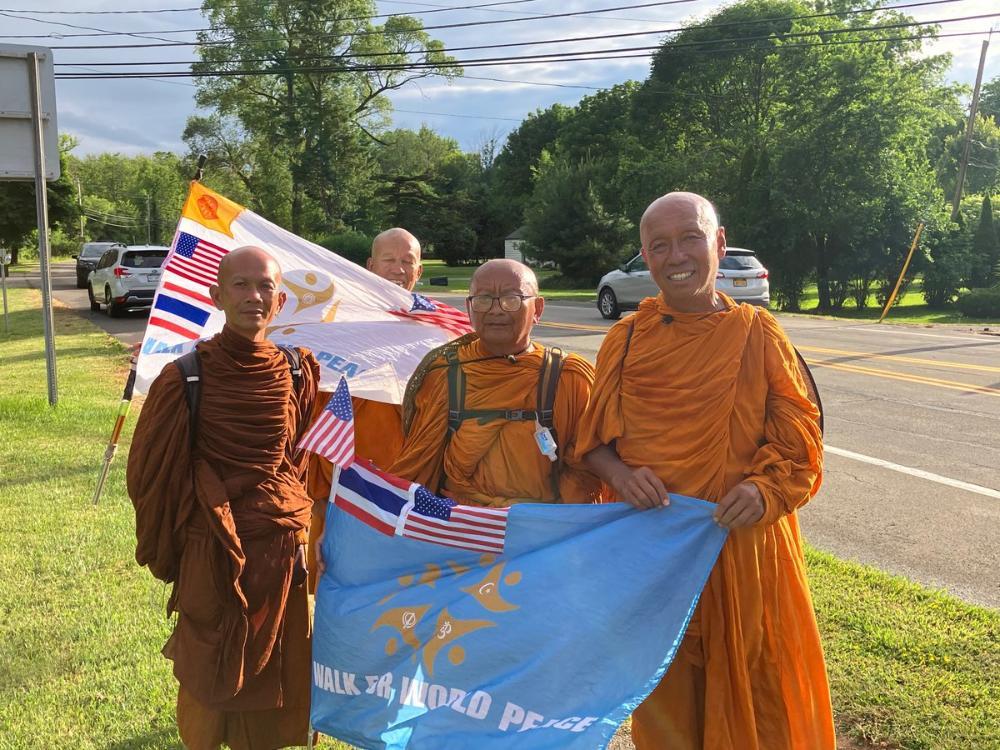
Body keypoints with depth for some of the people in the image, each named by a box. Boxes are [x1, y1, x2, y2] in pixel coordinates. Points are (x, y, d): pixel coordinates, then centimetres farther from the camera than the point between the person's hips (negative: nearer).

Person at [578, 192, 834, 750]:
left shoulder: (759, 334, -3)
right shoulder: (626, 339, 3)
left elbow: (801, 442, -1)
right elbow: (594, 440, 6)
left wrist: (765, 489, -19)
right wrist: (620, 474, -14)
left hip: (741, 544, -1)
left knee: (748, 691, 11)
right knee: (663, 694, 15)